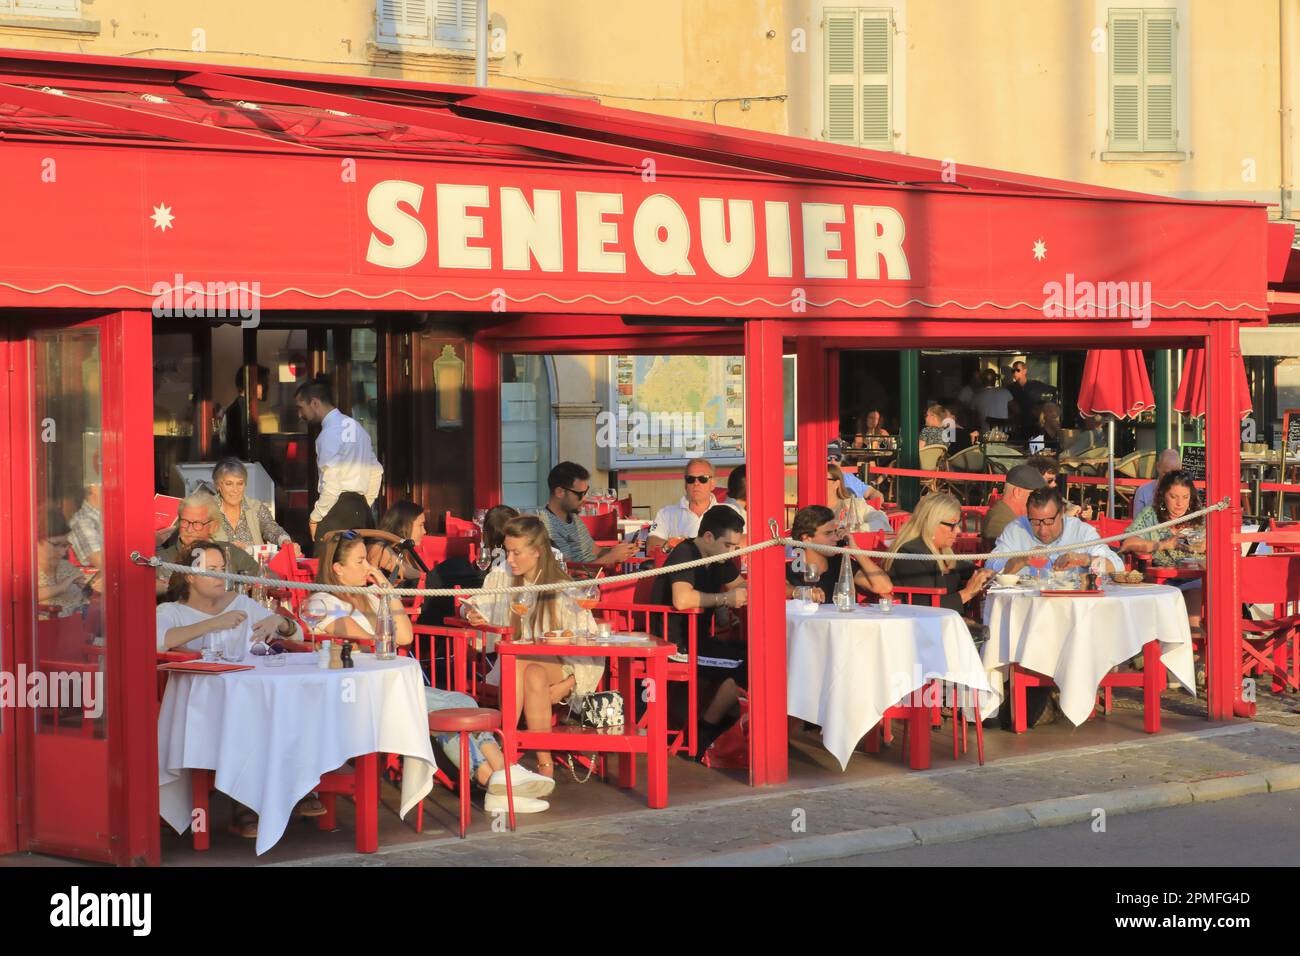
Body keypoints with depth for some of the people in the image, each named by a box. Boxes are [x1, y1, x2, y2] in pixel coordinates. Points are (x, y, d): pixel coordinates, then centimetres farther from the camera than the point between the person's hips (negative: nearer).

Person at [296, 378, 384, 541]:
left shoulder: (329, 434, -13)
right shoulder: (356, 426, 14)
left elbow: (332, 486, -18)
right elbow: (376, 472, 17)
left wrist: (315, 518, -8)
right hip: (360, 507, 9)